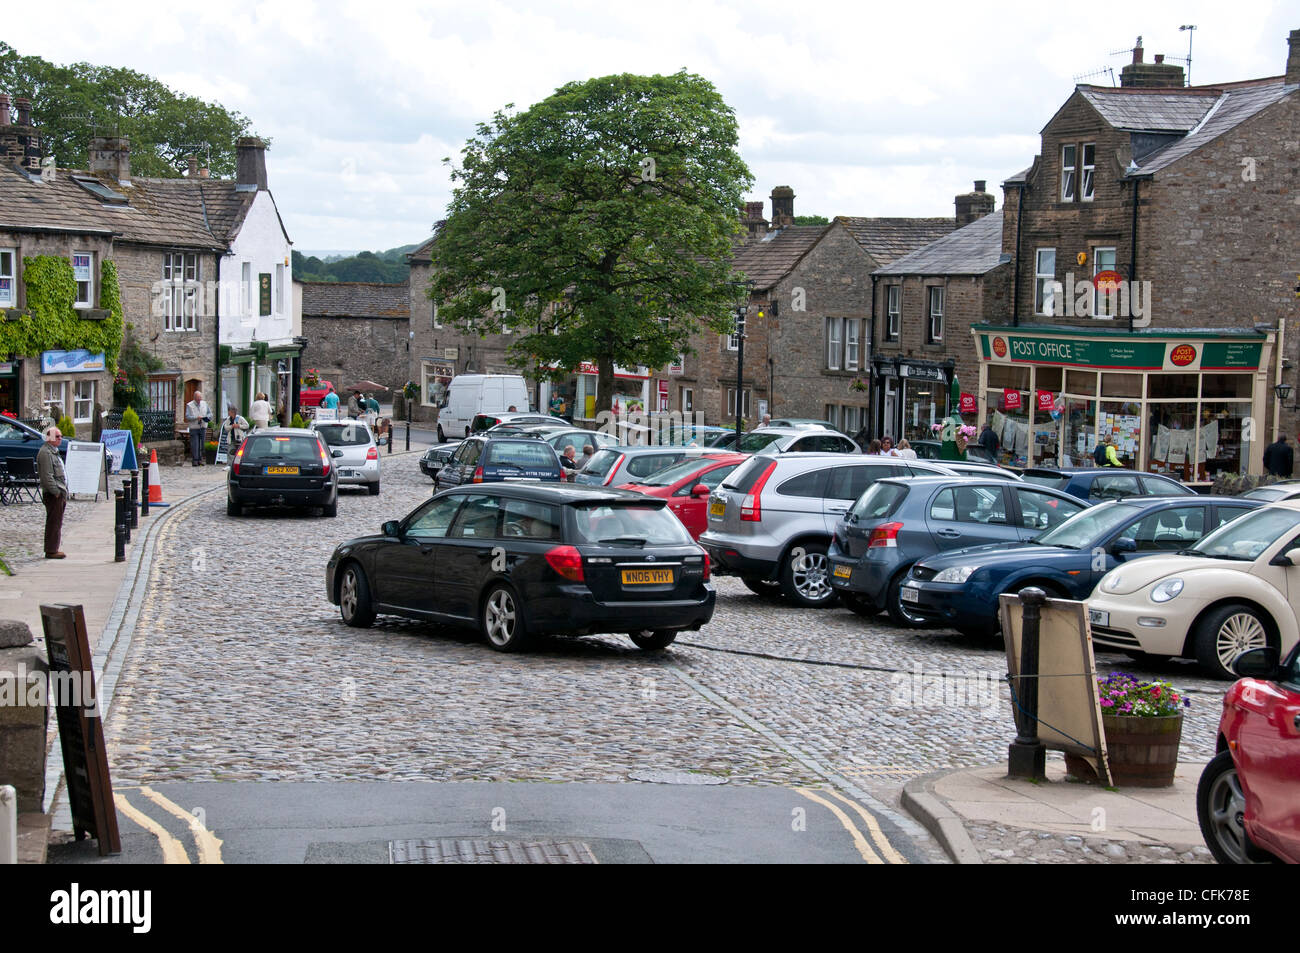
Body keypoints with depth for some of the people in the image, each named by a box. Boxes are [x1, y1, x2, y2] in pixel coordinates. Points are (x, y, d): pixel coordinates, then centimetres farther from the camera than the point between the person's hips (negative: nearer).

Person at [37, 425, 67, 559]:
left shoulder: (53, 452, 20)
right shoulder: (45, 453, -13)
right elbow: (47, 475, -20)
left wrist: (64, 493, 20)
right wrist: (56, 492, -21)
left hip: (59, 492, 10)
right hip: (53, 494, -10)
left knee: (57, 522, 13)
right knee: (54, 522, -8)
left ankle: (53, 549, 19)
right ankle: (51, 551, -6)